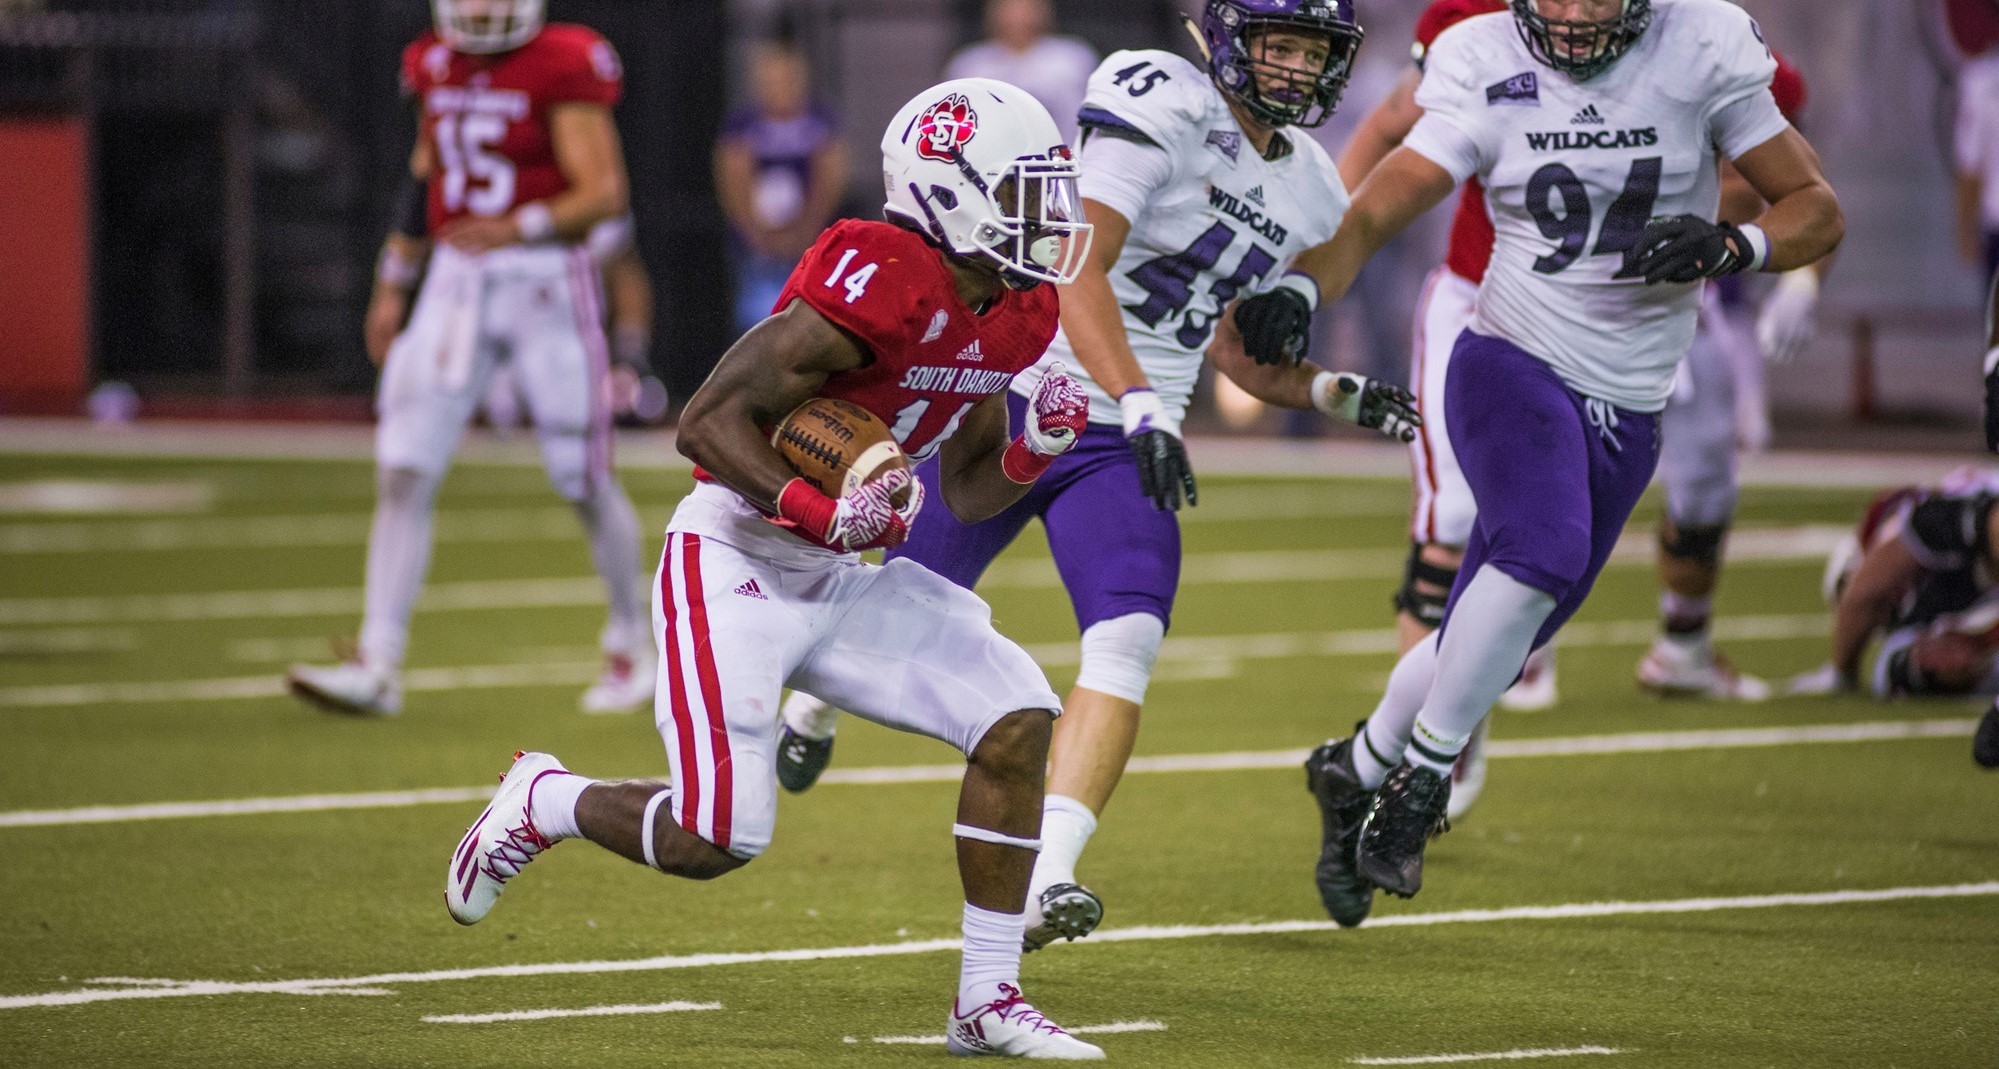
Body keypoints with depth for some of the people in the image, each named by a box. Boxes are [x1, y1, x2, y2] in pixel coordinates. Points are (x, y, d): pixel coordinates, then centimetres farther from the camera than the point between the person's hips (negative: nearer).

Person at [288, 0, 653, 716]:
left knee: (584, 482, 4)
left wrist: (519, 227, -28)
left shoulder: (562, 68, -11)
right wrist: (392, 285, 19)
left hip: (545, 283, -5)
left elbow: (604, 192, -15)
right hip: (455, 280, 5)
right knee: (402, 473, -5)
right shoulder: (437, 67, 8)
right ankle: (377, 667, -4)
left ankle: (630, 643, 26)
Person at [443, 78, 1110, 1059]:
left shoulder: (1011, 315, 4)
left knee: (1018, 719, -8)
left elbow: (965, 492, 14)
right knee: (717, 840, -13)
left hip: (841, 583, 8)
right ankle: (541, 804, 19)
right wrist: (818, 512, -32)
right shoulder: (881, 285, -24)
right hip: (734, 564, -8)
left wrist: (1038, 449, -5)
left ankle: (988, 1003, -1)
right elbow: (708, 422, -23)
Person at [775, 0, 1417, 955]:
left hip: (1121, 447, 5)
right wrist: (1141, 404, -36)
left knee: (1127, 639, -20)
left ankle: (1045, 878, -27)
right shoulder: (1162, 106, -17)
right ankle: (810, 712, 48)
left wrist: (1341, 395, 1)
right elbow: (1075, 268, -27)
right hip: (1017, 399, -5)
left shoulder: (1309, 195, 8)